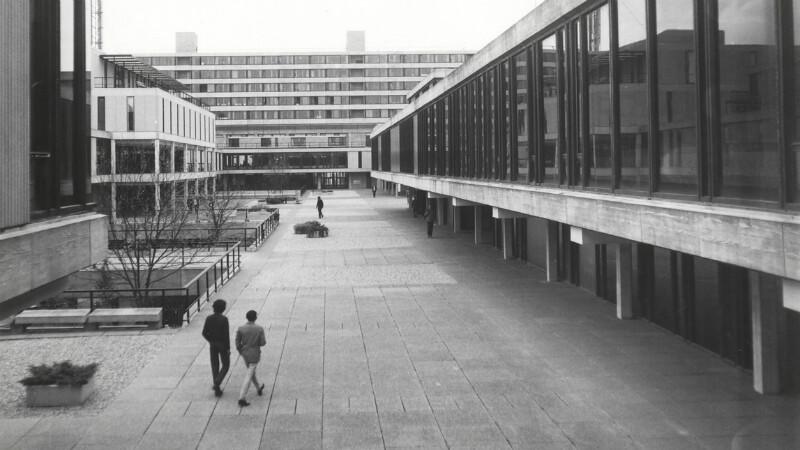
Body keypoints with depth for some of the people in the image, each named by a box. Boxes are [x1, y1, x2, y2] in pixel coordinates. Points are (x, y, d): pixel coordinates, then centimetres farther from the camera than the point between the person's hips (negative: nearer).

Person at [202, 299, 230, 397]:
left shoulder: (209, 318, -6)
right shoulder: (224, 319, -18)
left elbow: (204, 333, -2)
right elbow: (226, 334, -19)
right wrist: (228, 348, -11)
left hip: (212, 345, 4)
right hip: (223, 345, -4)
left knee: (215, 366, 13)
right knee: (225, 365, 14)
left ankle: (217, 389, 13)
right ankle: (217, 383, -7)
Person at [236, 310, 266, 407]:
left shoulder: (241, 329, -12)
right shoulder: (260, 329, -16)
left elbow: (238, 342, -5)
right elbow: (263, 343, -13)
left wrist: (240, 351, 14)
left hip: (245, 353, 4)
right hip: (254, 354, -4)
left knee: (251, 371, 26)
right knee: (249, 376, -1)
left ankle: (259, 388, 48)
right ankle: (241, 398, -7)